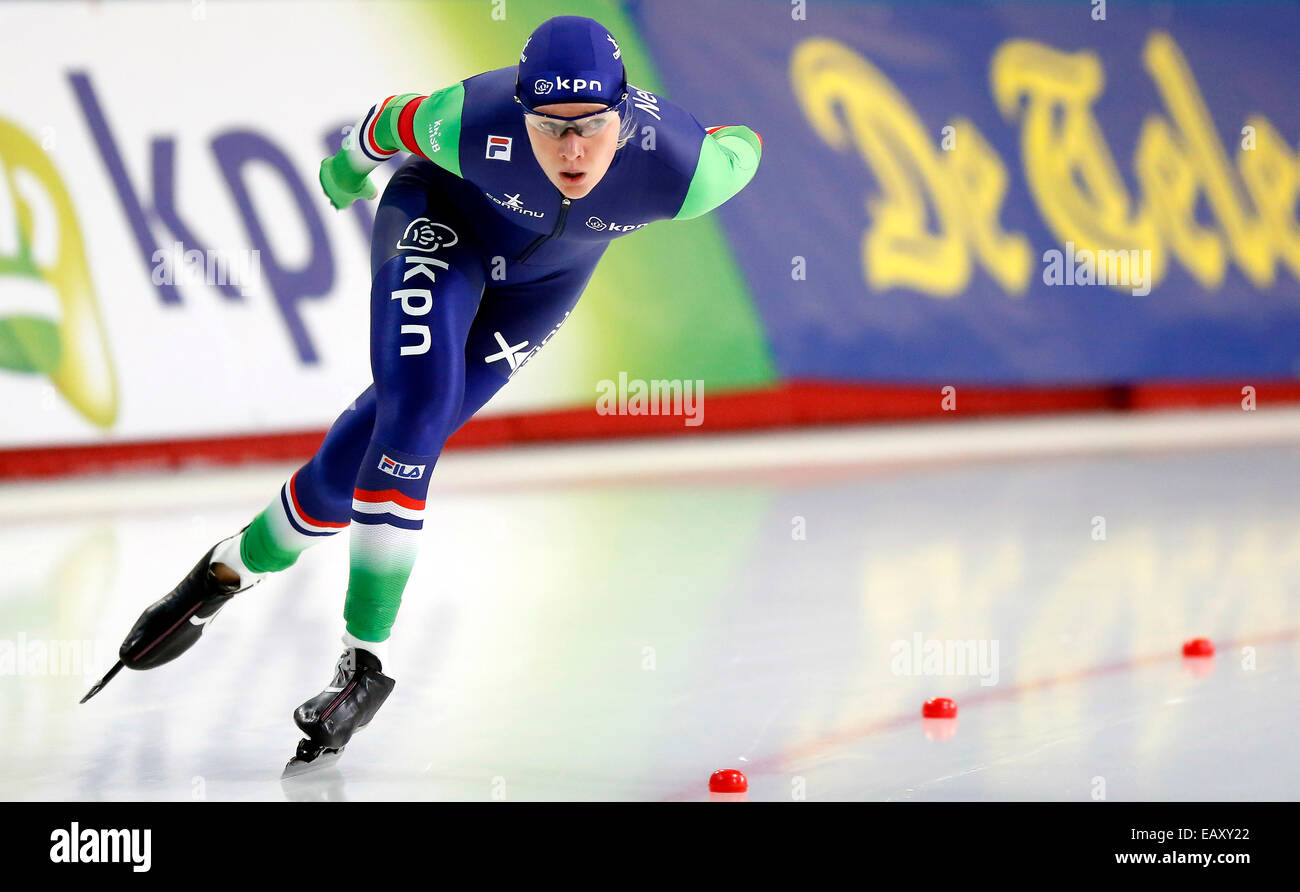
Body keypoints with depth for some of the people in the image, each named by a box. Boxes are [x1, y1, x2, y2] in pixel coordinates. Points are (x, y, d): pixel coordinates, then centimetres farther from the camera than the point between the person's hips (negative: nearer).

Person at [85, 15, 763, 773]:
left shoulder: (680, 168, -37)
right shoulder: (472, 127, -37)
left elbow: (743, 148, -14)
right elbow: (397, 119, -15)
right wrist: (351, 161, 6)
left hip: (544, 276, 2)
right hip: (442, 217, -2)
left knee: (397, 437, -7)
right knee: (416, 407, -22)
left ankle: (238, 566, 9)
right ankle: (364, 662, -11)